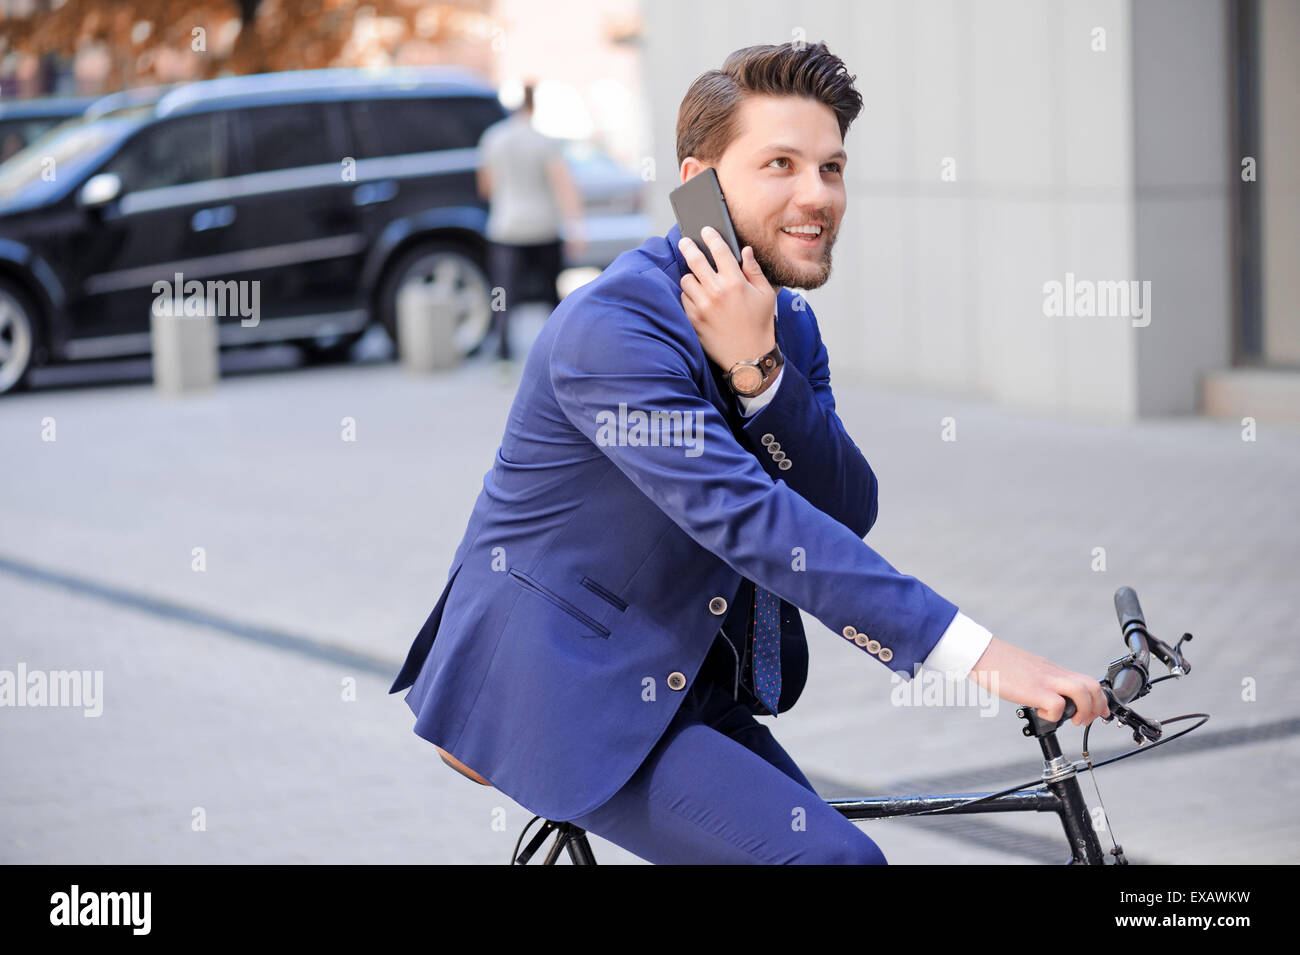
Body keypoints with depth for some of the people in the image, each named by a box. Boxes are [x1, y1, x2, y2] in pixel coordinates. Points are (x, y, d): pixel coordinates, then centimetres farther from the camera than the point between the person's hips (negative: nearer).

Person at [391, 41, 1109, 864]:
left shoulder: (787, 326, 7)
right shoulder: (614, 325, -22)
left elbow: (848, 513, -6)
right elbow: (746, 518, -32)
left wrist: (759, 370, -24)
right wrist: (971, 651, -38)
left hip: (690, 684, 9)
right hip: (552, 692, -8)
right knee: (831, 856, -20)